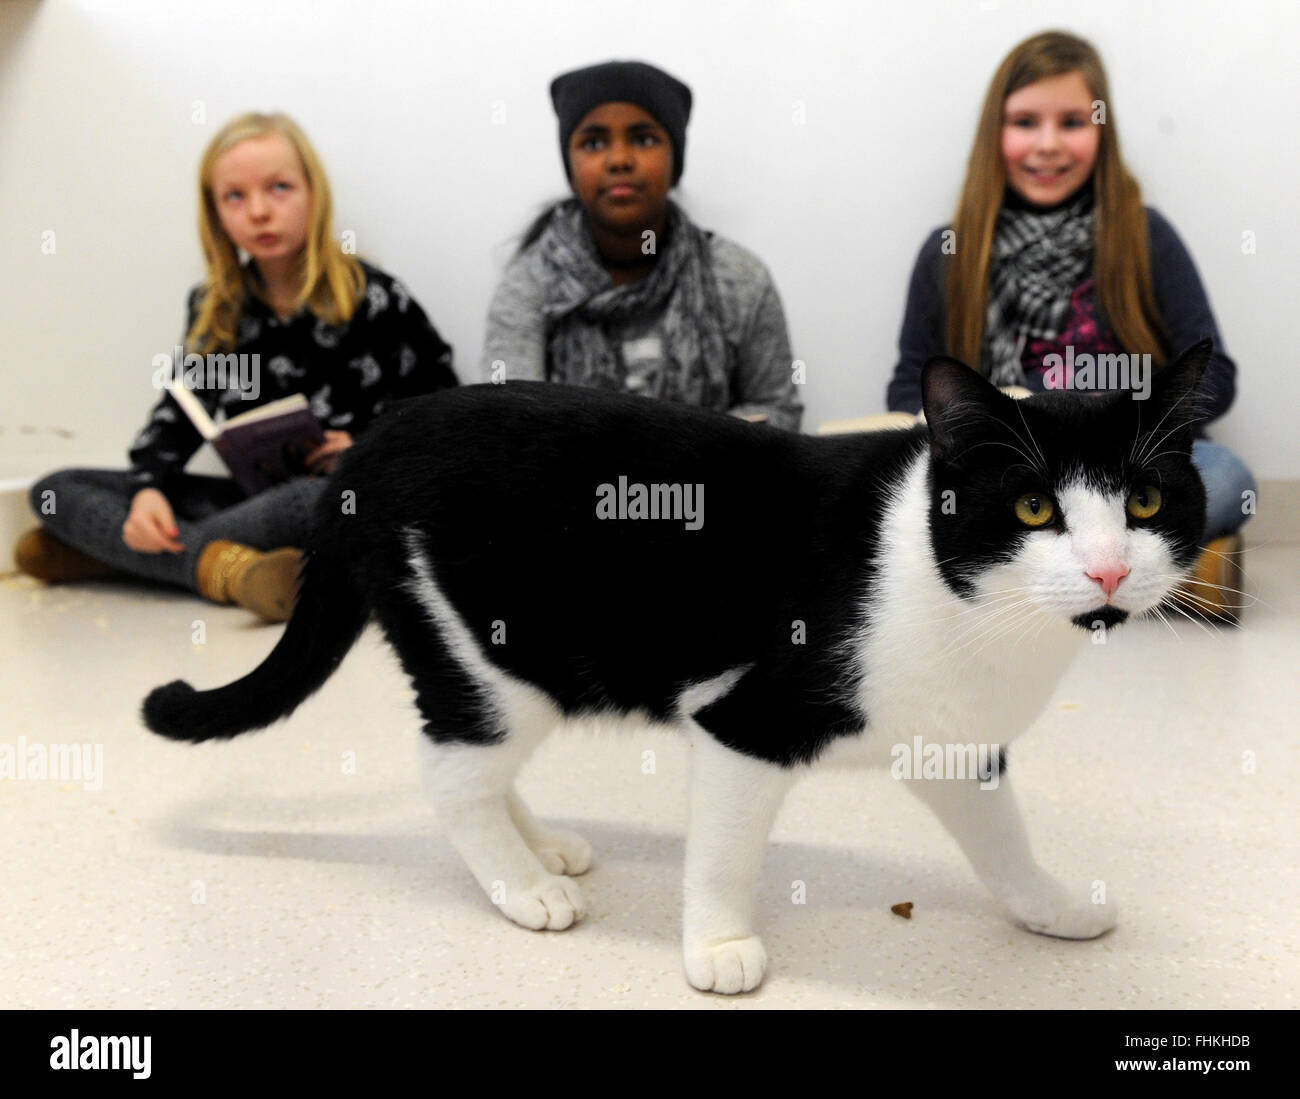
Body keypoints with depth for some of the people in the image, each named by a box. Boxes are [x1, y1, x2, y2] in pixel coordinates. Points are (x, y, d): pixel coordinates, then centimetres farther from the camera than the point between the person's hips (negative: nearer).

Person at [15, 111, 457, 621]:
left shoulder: (374, 299, -5)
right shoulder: (214, 309, 8)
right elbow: (178, 412, 9)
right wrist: (148, 489, -10)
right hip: (254, 497, 5)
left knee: (317, 502, -43)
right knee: (56, 490, -5)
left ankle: (106, 548, -22)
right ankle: (218, 564, -29)